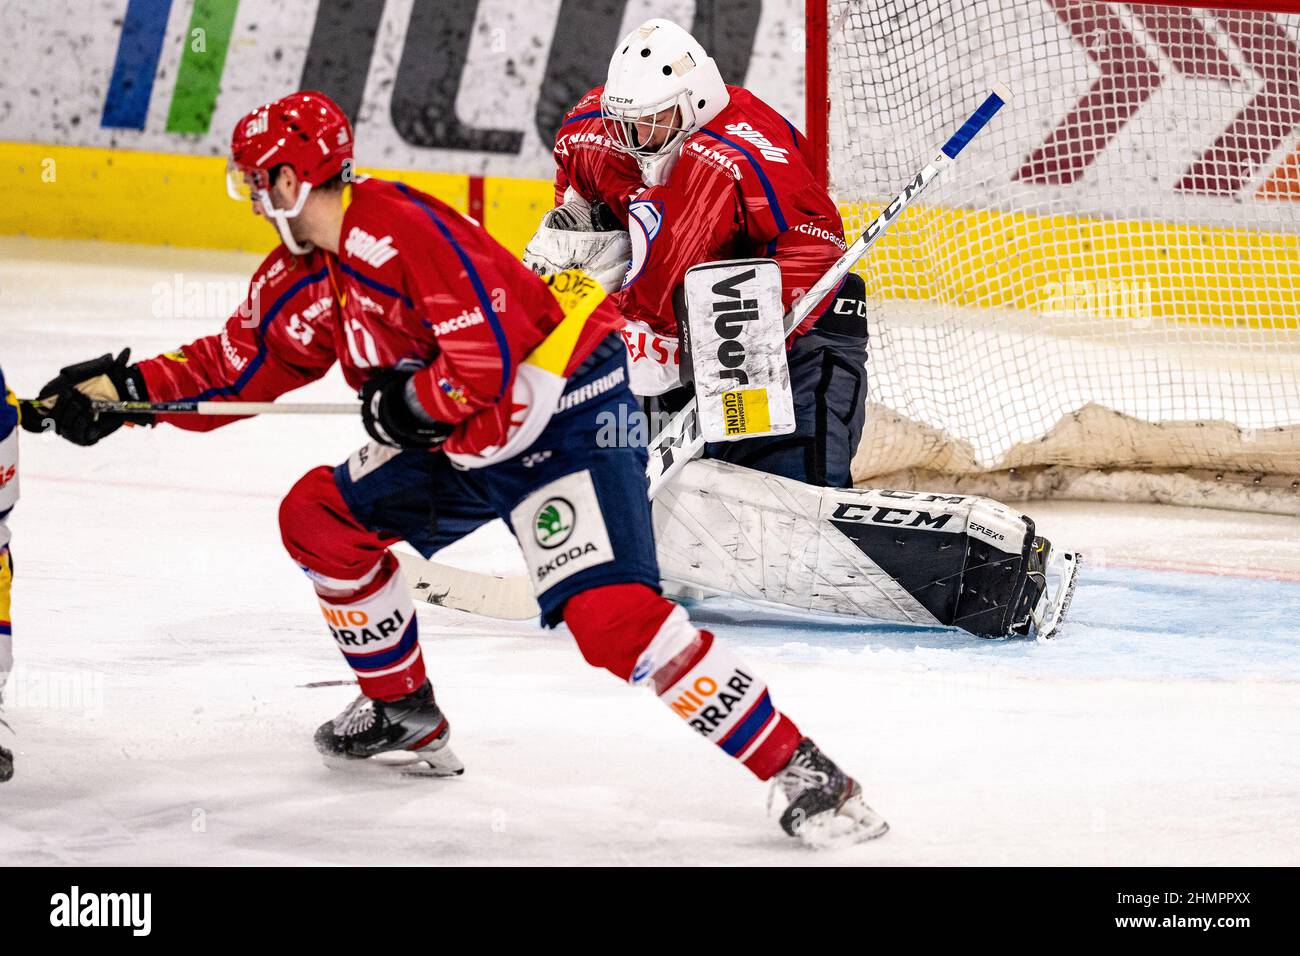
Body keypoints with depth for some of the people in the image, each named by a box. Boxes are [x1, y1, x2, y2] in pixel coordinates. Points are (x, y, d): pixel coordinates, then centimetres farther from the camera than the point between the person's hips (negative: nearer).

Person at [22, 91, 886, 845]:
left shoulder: (406, 233, -24)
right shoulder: (305, 272, 8)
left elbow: (499, 355, -29)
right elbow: (240, 365, 15)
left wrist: (412, 396, -17)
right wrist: (127, 389, 7)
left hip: (565, 416, -10)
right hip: (467, 441, 10)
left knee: (610, 615, -25)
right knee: (322, 516, 12)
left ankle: (805, 773, -26)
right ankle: (407, 719, 25)